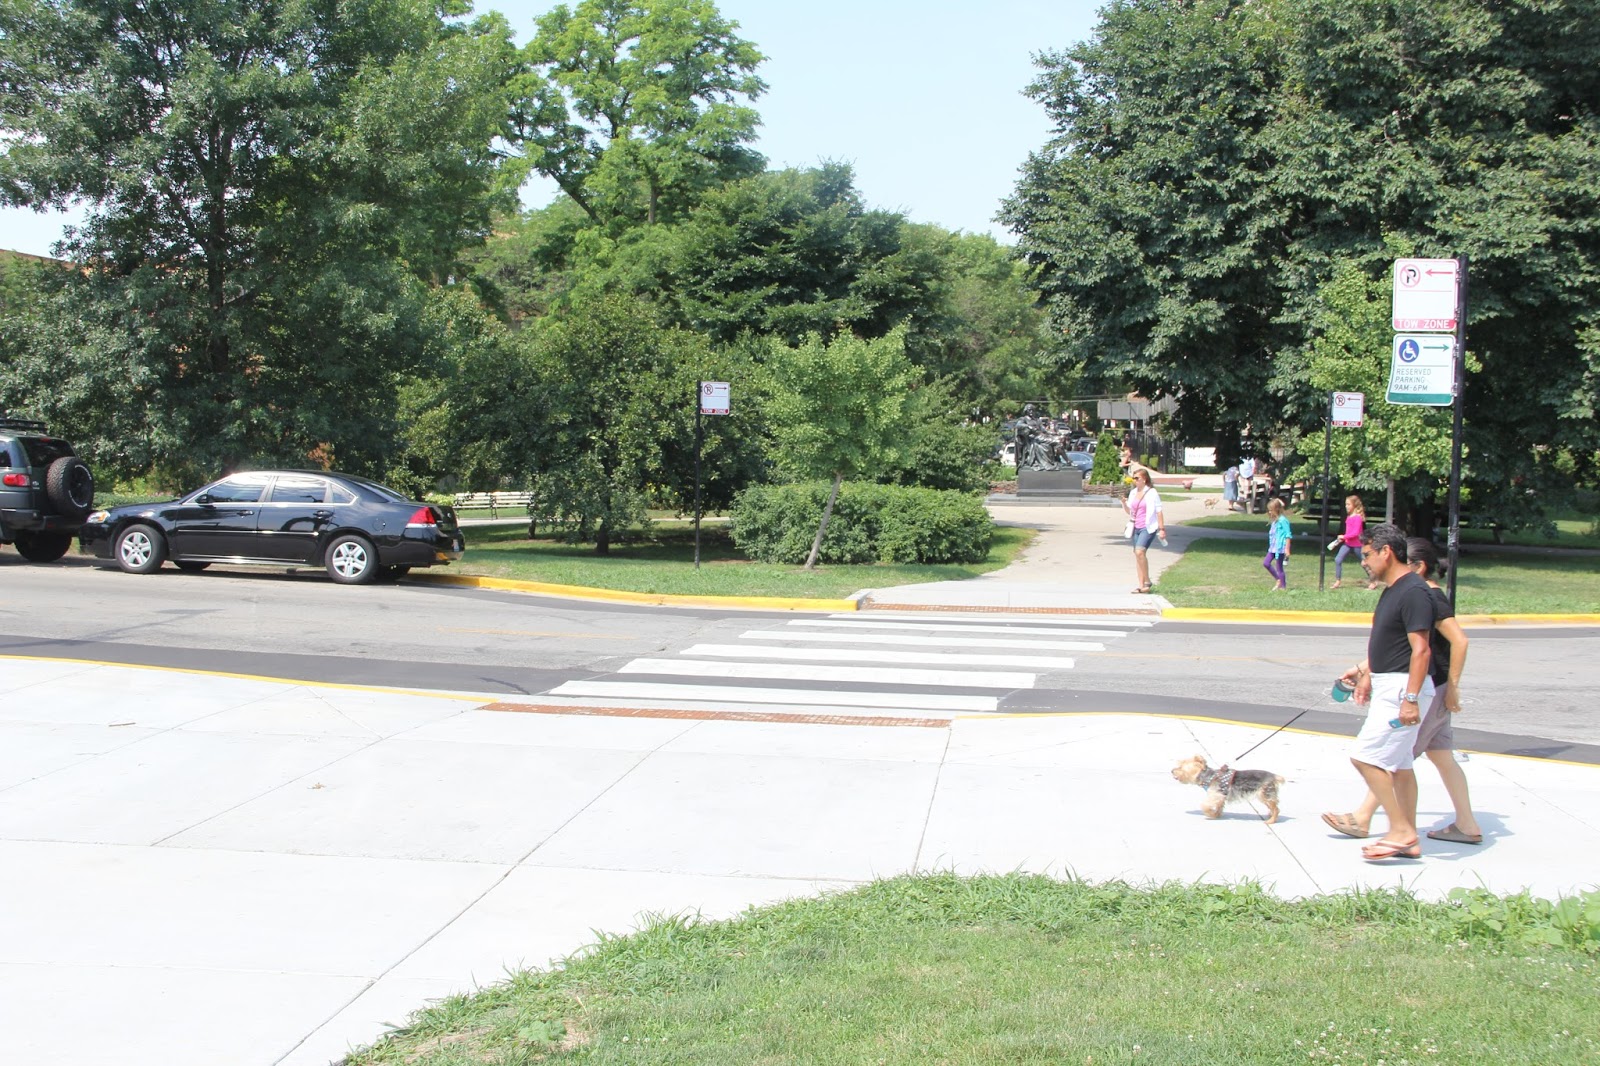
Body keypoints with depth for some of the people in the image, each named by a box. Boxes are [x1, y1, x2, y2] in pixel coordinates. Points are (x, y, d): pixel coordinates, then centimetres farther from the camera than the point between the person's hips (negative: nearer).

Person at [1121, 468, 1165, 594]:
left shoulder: (1152, 493, -5)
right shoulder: (1133, 493, 14)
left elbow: (1159, 512, -5)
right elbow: (1129, 511, 22)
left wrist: (1161, 529, -8)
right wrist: (1124, 502, 2)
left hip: (1148, 528, -7)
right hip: (1136, 528, 7)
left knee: (1139, 551, -23)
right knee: (1137, 554, 4)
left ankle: (1147, 581, -13)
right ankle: (1141, 585, 9)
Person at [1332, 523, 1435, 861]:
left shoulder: (1413, 592, -18)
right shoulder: (1392, 589, 14)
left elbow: (1421, 650, -23)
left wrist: (1411, 698, -26)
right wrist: (1366, 670, 27)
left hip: (1403, 687, -10)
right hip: (1388, 686, 10)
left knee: (1366, 756, -12)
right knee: (1398, 763, 13)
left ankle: (1401, 830, -6)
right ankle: (1408, 839, 18)